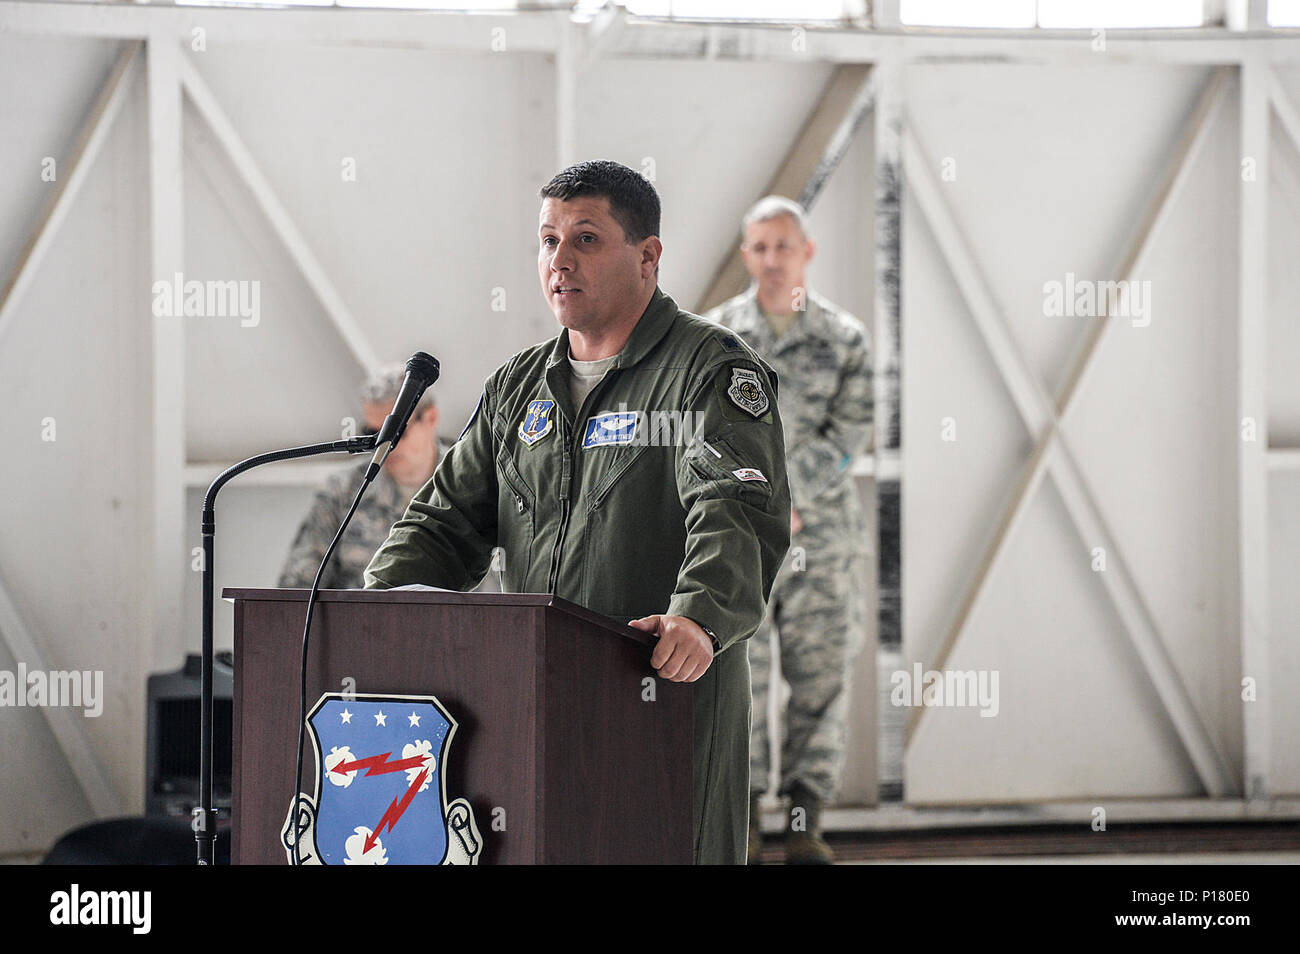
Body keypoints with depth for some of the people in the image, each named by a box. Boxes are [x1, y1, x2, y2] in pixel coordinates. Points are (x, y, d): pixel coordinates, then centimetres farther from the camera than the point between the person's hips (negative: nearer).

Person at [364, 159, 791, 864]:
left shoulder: (712, 370, -3)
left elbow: (738, 514, -19)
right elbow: (449, 517, 20)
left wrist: (700, 615, -38)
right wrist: (379, 601, 0)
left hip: (671, 685, -6)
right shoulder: (518, 387, 19)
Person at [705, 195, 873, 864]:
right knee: (738, 678, -2)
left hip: (823, 534, 1)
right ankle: (744, 827, 4)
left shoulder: (844, 340, 5)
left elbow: (847, 439, -3)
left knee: (820, 677, 1)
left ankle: (806, 828, 7)